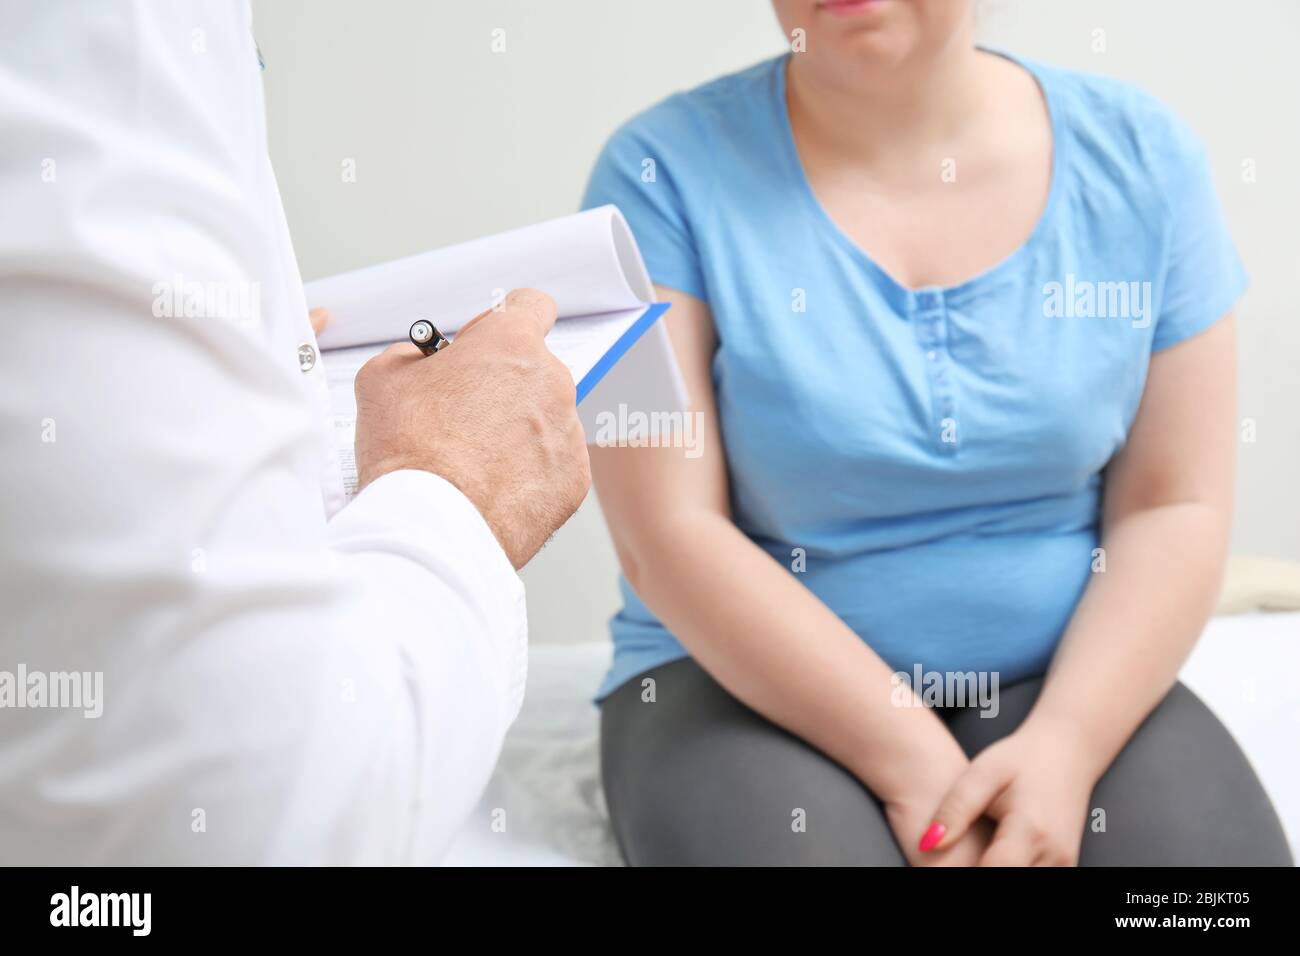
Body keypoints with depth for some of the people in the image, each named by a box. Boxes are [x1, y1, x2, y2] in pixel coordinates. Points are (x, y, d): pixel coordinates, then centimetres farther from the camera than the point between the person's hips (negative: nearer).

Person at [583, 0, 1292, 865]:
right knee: (786, 828, -31)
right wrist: (915, 766, -19)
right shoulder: (667, 171, -9)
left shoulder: (1141, 156, 0)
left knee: (1213, 838, -22)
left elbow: (1176, 505, -2)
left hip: (1057, 680, 3)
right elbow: (669, 533, -14)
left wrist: (1065, 746, -17)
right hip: (756, 685, -2)